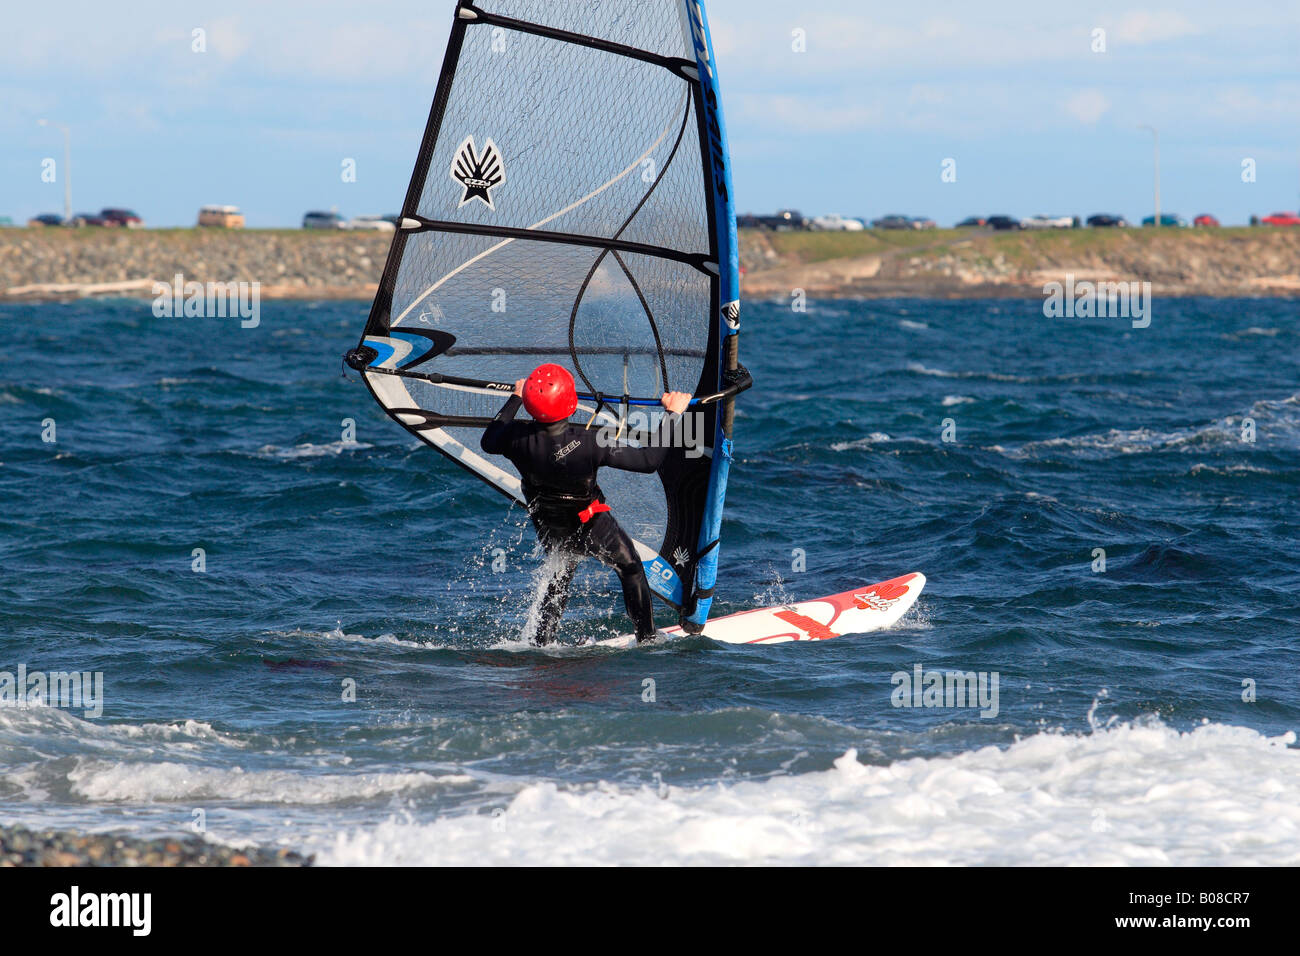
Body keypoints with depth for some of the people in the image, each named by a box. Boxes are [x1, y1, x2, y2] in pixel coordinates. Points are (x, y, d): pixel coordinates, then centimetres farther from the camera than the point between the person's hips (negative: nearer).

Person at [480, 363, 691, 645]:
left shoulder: (518, 438, -26)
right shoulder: (589, 443, -36)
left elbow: (488, 442, 1)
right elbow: (649, 460, -28)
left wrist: (515, 399, 12)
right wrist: (672, 413, -19)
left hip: (550, 533, 4)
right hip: (594, 531, -4)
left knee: (561, 575, 31)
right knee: (630, 568, 22)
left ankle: (541, 643, 31)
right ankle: (647, 638, 29)